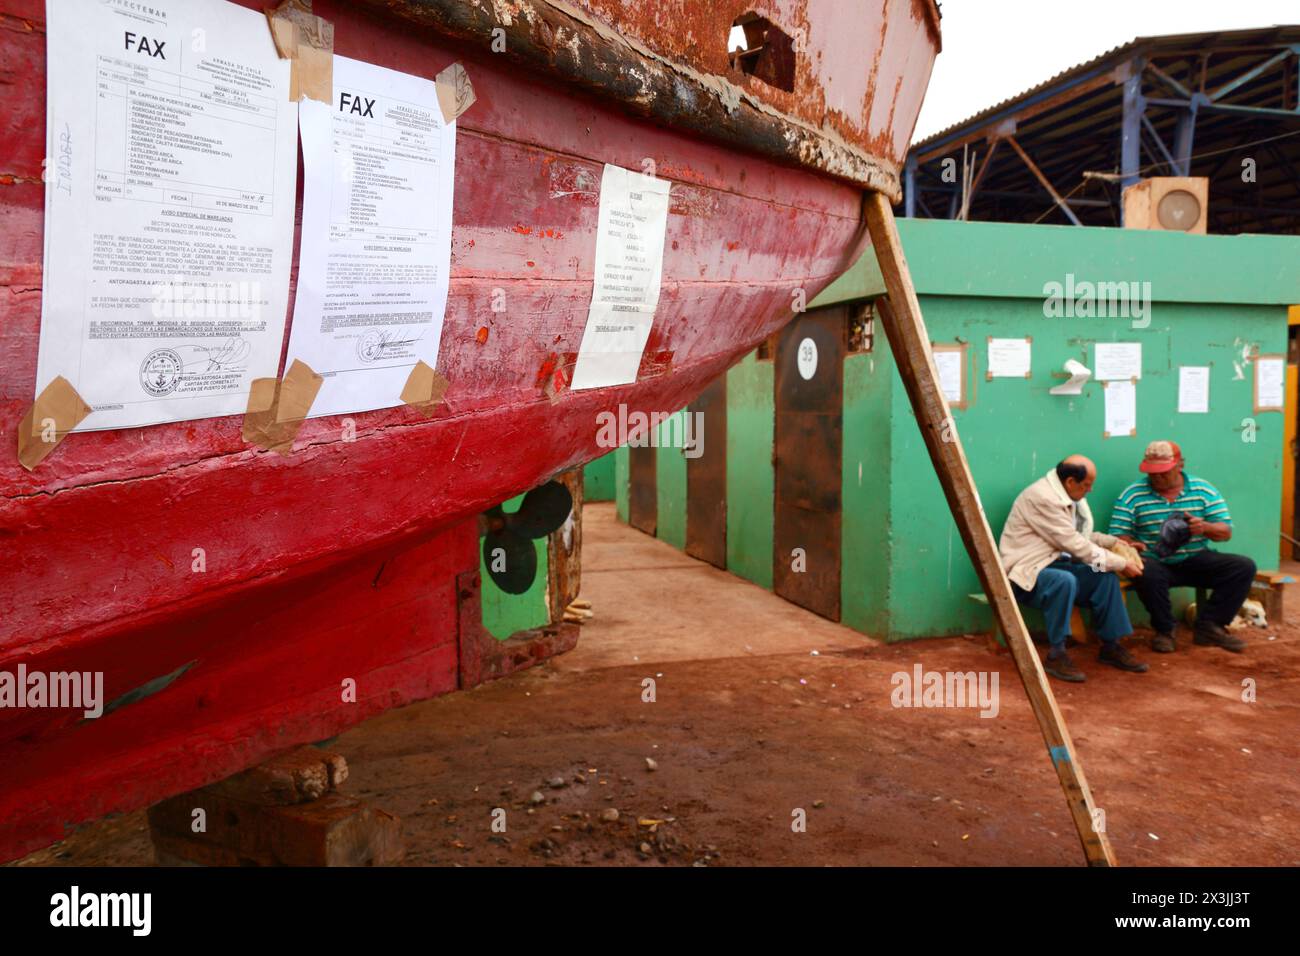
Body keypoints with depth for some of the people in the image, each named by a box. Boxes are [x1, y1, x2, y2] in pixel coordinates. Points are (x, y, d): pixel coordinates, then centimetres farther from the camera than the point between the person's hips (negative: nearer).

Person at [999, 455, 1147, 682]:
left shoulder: (1064, 495, 9)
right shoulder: (1042, 497, -21)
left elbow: (1080, 535, 21)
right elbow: (1074, 544, -21)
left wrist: (1114, 542, 5)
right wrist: (1121, 564, -14)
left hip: (1052, 562, 9)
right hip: (1025, 572, -9)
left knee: (1105, 576, -7)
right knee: (1064, 581, -35)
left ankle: (1111, 646, 6)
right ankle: (1056, 656, -25)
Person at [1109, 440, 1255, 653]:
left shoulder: (1204, 490, 5)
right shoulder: (1132, 495, -2)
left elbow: (1226, 532, 3)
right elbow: (1118, 534, -6)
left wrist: (1205, 527, -20)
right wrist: (1129, 544, -30)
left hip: (1196, 560, 3)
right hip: (1156, 562, -3)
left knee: (1244, 567, -18)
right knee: (1147, 574, -38)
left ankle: (1208, 625, -5)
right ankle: (1164, 630, -11)